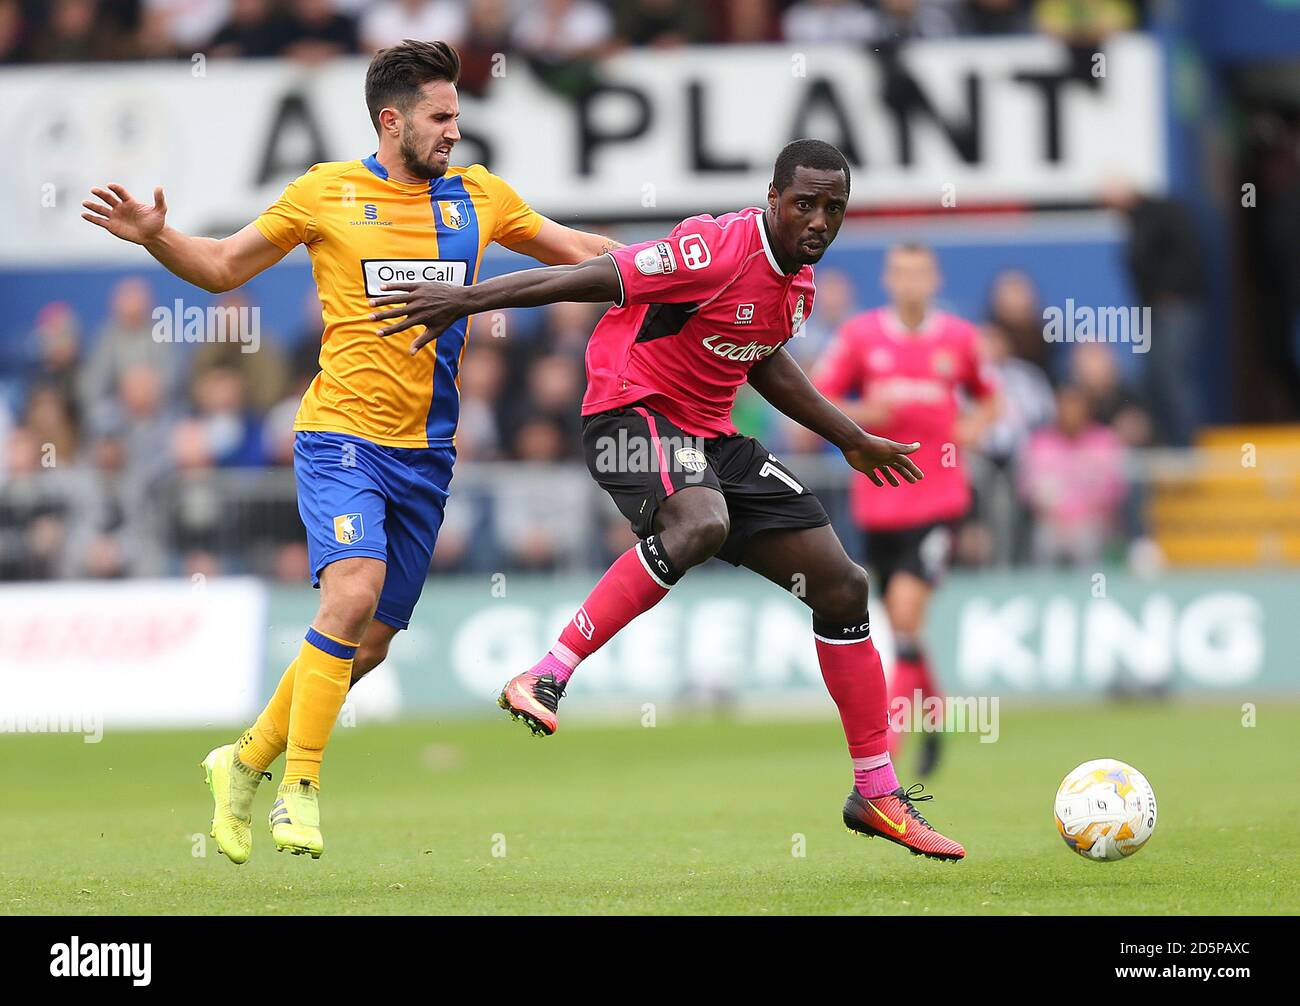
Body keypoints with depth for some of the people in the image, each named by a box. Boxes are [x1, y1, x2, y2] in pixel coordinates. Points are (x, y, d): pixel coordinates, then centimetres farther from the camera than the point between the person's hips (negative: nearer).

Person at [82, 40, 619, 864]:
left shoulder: (477, 196, 8)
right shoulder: (325, 194, -1)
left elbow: (576, 252, 20)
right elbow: (223, 268, 9)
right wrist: (156, 236, -9)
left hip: (426, 451, 4)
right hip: (343, 434, -4)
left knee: (371, 641, 5)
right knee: (353, 595, -25)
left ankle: (246, 763, 25)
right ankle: (300, 788, -15)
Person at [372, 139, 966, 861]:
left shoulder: (799, 278, 7)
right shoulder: (721, 251, -21)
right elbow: (594, 279, -24)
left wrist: (851, 440, 32)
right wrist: (463, 302, -26)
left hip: (710, 436, 9)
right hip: (632, 415, -9)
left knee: (842, 586, 4)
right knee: (701, 522, -42)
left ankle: (877, 794, 15)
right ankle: (546, 679, -37)